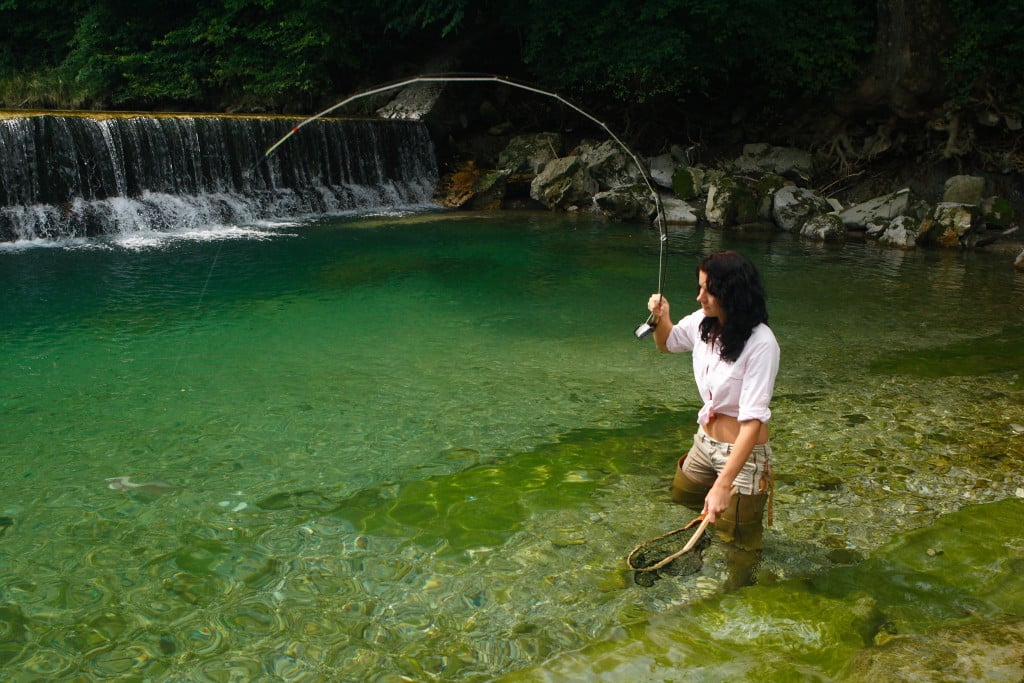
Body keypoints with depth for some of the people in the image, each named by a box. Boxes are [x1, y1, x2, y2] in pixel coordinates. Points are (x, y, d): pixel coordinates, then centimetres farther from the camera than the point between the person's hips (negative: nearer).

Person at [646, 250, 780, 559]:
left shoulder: (761, 344, -28)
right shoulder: (703, 322, -8)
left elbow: (753, 420, -31)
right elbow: (667, 342, 15)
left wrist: (723, 485, -35)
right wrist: (661, 319, -9)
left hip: (742, 451, -7)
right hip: (705, 439, 7)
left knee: (735, 546, 6)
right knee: (682, 497, 30)